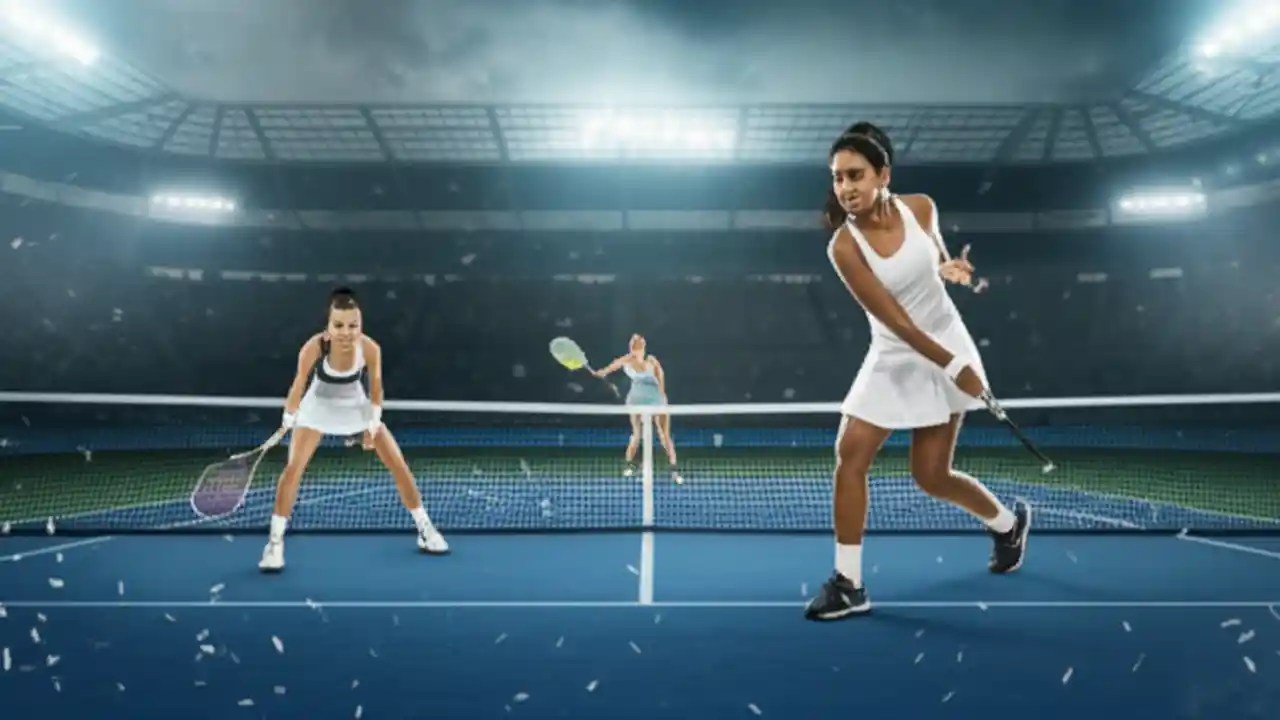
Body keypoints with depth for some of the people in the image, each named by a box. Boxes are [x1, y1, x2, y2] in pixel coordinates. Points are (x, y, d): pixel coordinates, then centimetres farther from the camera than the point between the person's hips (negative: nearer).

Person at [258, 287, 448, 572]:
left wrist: (373, 424, -13)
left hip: (357, 406, 1)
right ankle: (275, 542, -2)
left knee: (399, 465, 0)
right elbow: (299, 386, -17)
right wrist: (288, 420, -14)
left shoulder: (370, 349, -28)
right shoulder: (313, 348, -32)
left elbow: (375, 390, -11)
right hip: (319, 407, -1)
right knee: (293, 467, -16)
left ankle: (425, 529, 17)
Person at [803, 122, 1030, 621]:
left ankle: (1008, 523, 35)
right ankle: (848, 584, -1)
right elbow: (896, 322, -21)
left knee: (931, 476, 2)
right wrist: (953, 367, -22)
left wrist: (951, 269, -10)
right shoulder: (844, 246, -19)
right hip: (892, 360, 0)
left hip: (947, 350, 0)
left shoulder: (920, 207, -11)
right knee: (850, 454, -12)